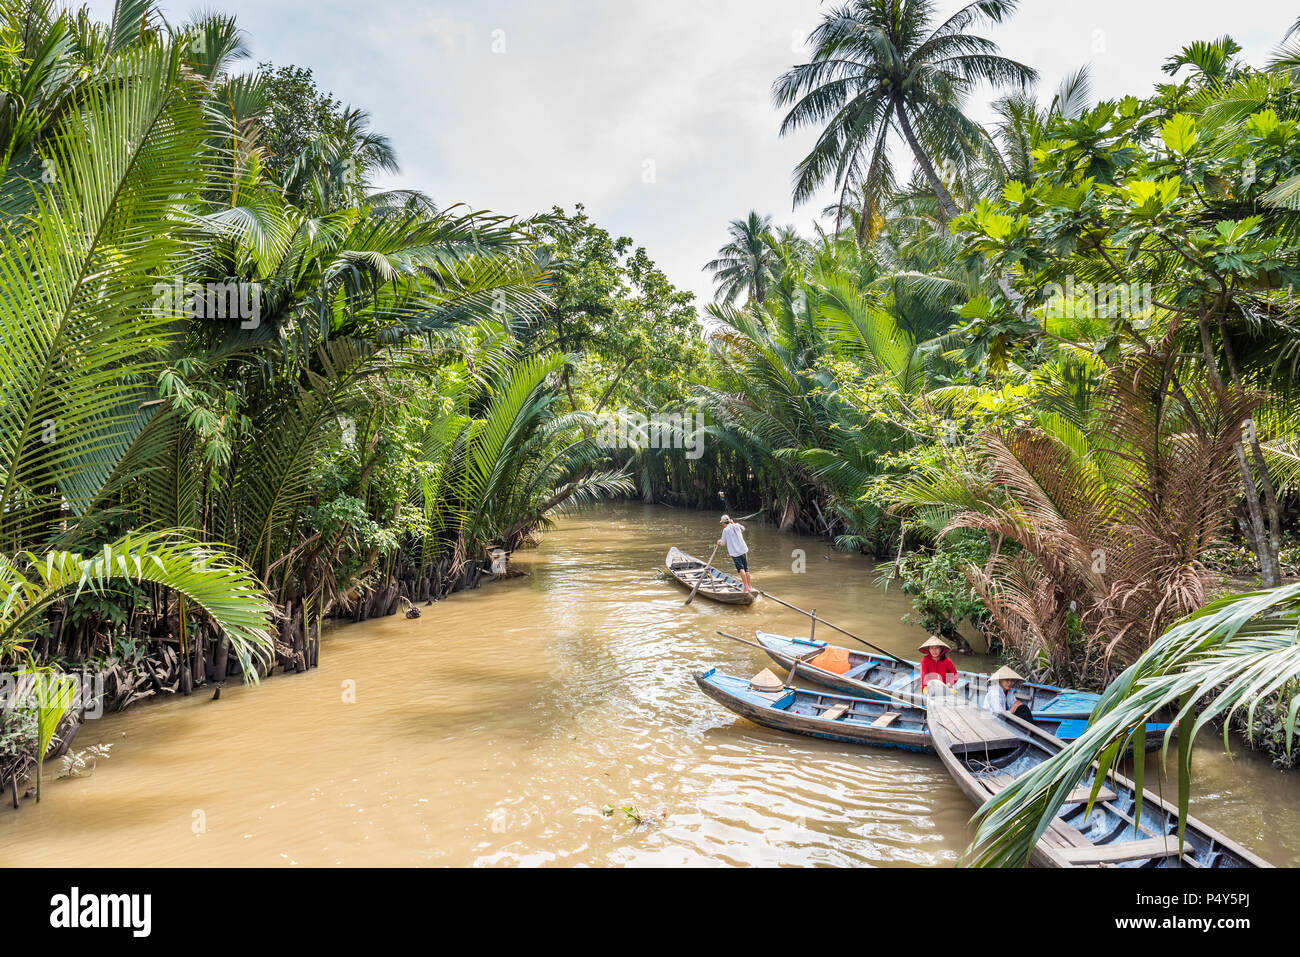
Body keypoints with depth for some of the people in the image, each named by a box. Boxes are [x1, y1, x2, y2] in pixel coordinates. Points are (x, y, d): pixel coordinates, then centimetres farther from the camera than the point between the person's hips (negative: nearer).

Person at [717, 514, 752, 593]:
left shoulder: (725, 530, -3)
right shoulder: (736, 525, 10)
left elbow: (723, 543, 2)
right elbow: (743, 528, 33)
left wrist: (720, 541, 24)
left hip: (735, 552, -4)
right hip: (743, 550, 4)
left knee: (741, 569, -10)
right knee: (746, 569, 10)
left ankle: (746, 587, -22)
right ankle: (749, 587, 15)